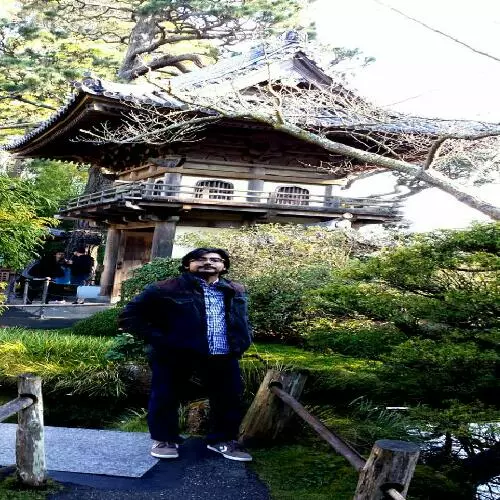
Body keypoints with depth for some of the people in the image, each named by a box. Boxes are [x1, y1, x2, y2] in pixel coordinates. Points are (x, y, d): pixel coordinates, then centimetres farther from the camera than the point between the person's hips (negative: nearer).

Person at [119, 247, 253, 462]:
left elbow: (242, 322, 27)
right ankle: (165, 440, 29)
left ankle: (223, 440, 28)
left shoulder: (237, 292, 11)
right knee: (165, 398, 8)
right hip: (174, 356, -3)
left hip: (223, 356, 3)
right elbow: (130, 316, -6)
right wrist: (160, 340, -11)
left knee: (229, 399, 8)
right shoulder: (165, 289, -6)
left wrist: (240, 344, 9)